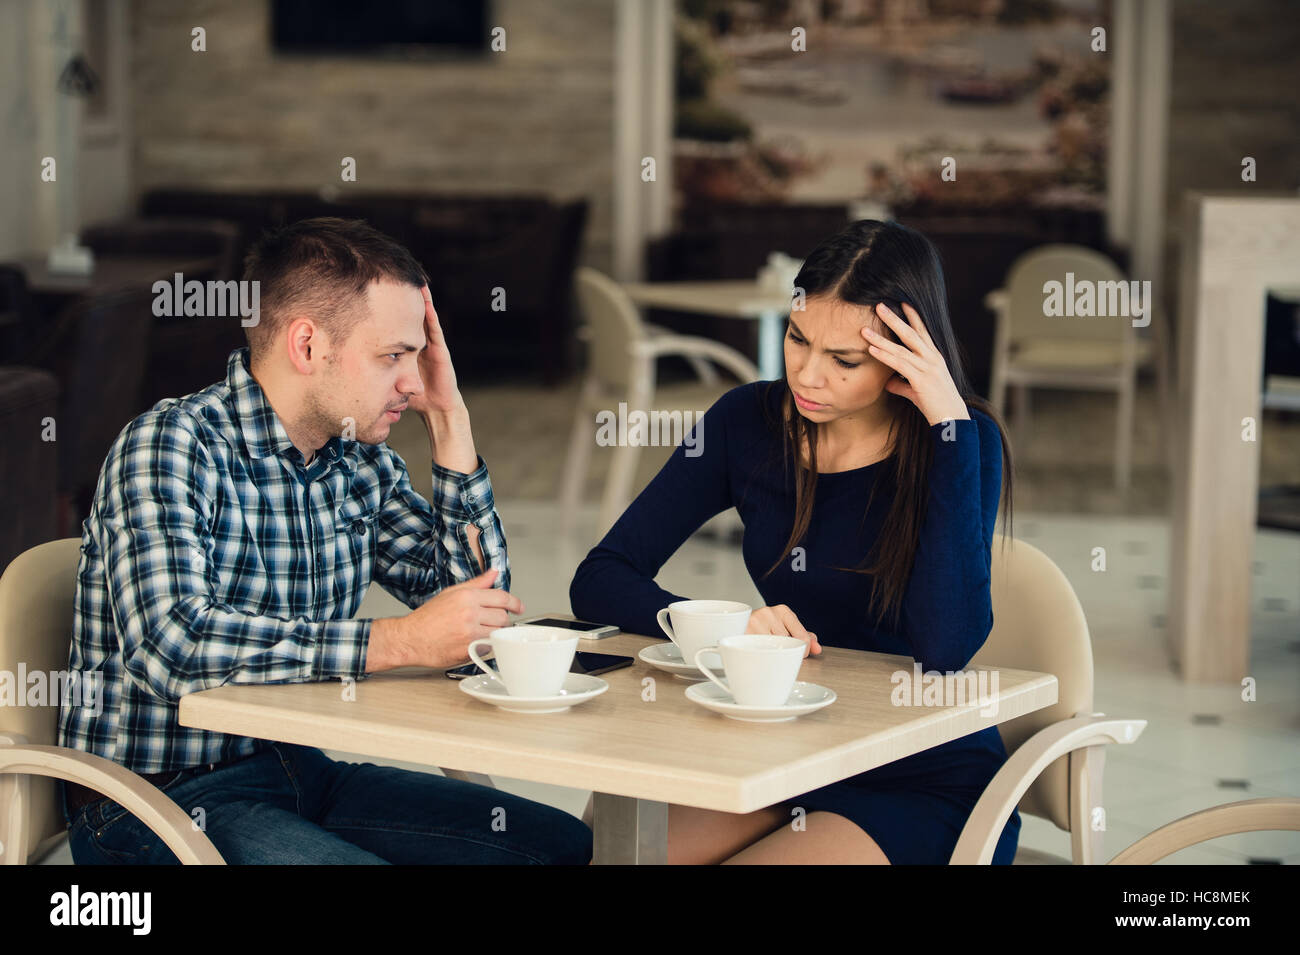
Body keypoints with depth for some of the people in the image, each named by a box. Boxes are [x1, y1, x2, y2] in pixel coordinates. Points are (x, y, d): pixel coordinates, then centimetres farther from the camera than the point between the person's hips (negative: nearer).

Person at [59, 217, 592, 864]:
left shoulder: (360, 462, 6)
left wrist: (447, 418, 1)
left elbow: (475, 598, 10)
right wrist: (398, 642, -28)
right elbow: (170, 645, -30)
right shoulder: (171, 446, -16)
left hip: (297, 774, 8)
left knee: (562, 843, -2)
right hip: (157, 801, -8)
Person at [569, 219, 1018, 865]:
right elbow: (598, 582, 0)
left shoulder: (962, 441, -10)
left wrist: (948, 422, -25)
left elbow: (945, 647, -26)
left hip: (928, 785, -4)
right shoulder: (749, 422, 0)